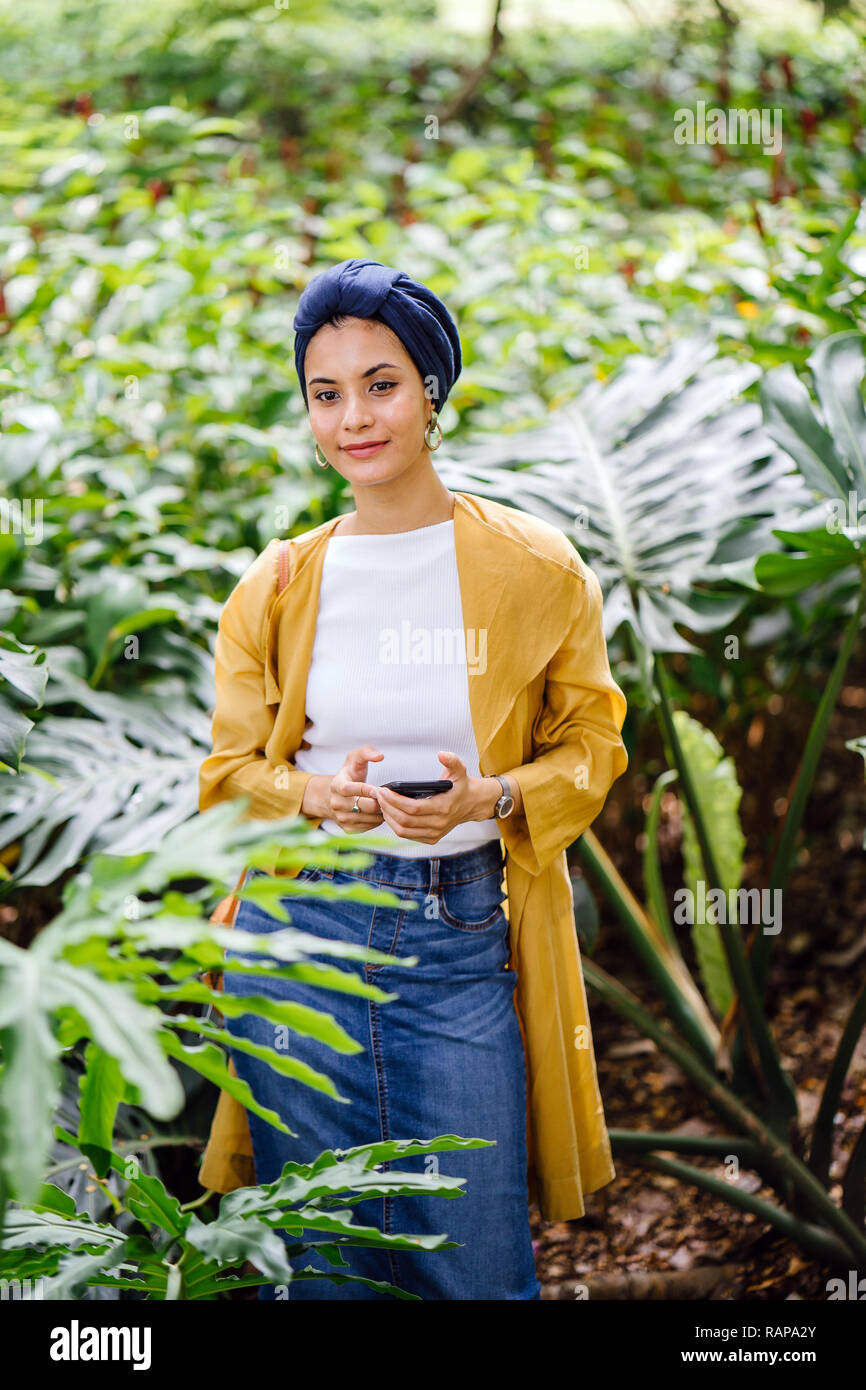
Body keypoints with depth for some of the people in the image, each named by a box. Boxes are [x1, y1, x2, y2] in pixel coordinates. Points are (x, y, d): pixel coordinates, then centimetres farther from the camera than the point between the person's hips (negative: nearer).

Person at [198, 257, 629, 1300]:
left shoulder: (535, 567, -1)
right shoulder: (277, 586, 5)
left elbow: (591, 745, 4)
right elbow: (228, 772, 10)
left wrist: (491, 800, -16)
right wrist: (317, 796, -12)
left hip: (463, 940, -1)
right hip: (299, 929, 2)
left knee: (473, 1259, 4)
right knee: (315, 1253, 10)